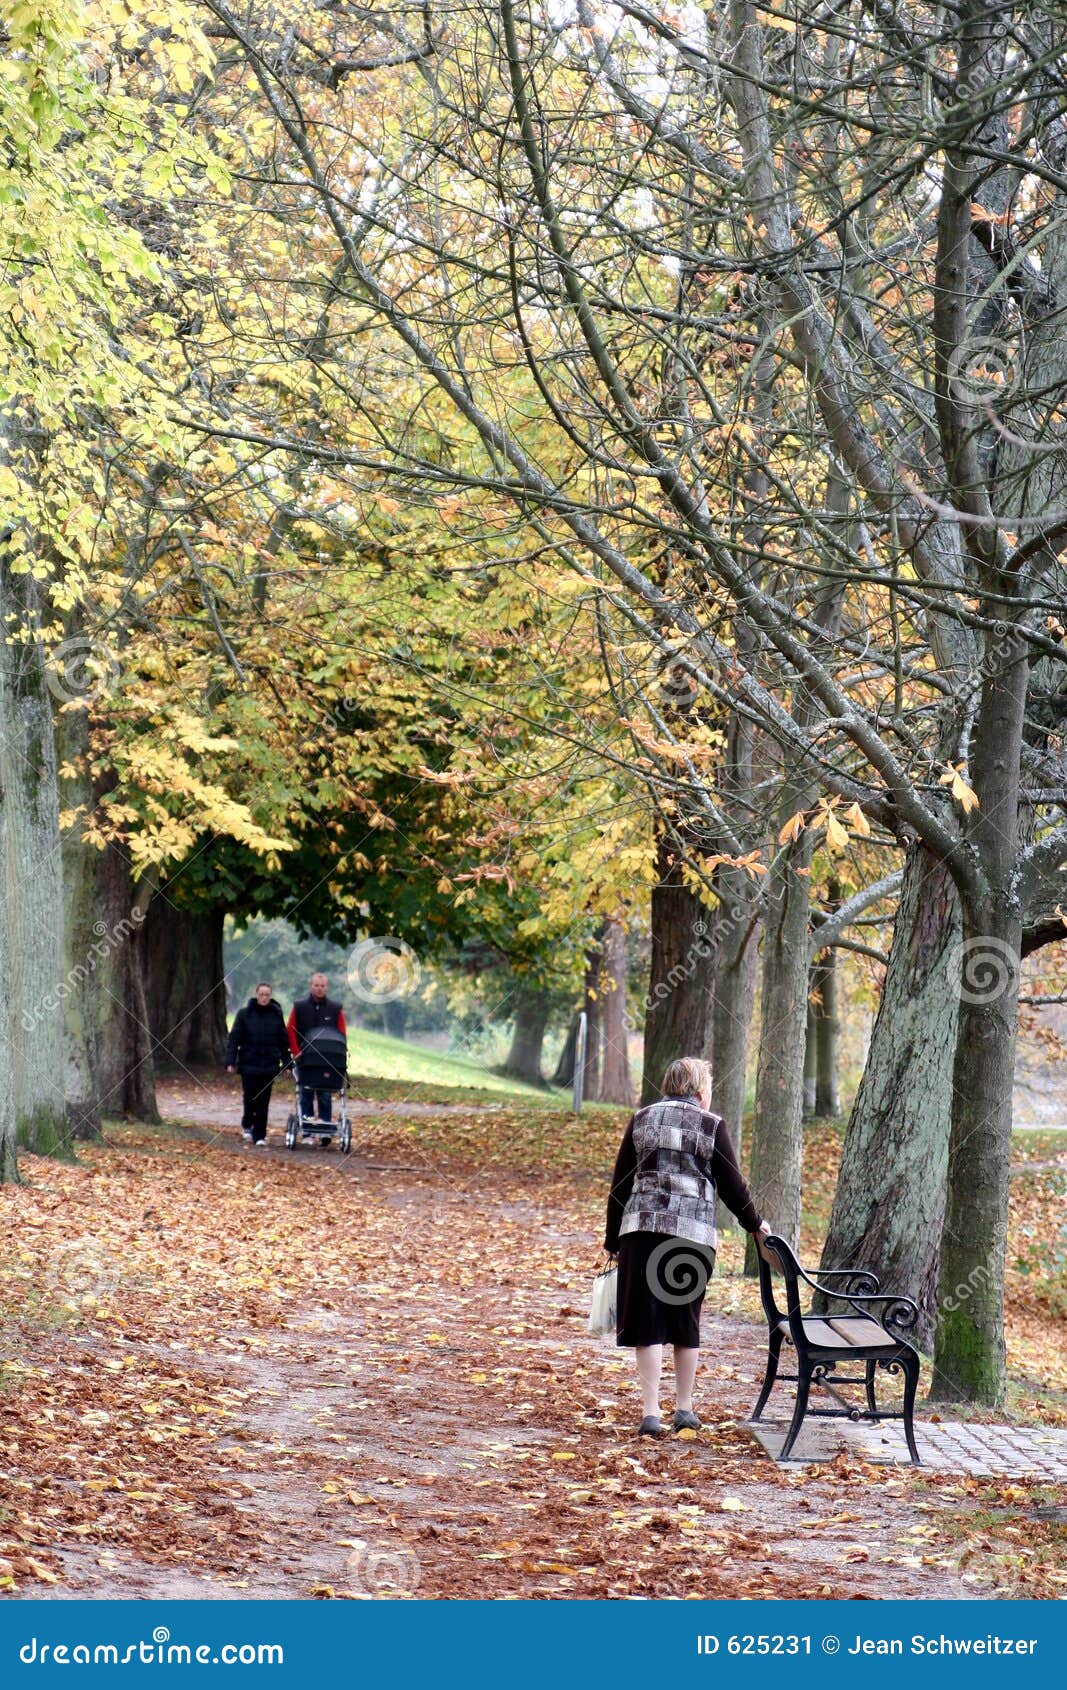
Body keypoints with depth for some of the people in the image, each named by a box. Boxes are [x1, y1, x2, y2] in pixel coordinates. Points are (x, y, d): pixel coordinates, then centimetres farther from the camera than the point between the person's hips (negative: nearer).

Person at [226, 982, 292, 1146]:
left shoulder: (276, 1015, 5)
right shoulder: (244, 1014, 0)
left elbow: (284, 1041, 9)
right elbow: (234, 1039, -1)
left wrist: (287, 1063, 5)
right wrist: (230, 1062, -7)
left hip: (269, 1066, 1)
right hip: (248, 1064, -1)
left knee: (263, 1101, 1)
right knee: (250, 1098, -3)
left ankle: (260, 1135, 8)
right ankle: (247, 1126, 24)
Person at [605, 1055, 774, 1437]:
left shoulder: (642, 1120, 10)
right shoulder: (712, 1126, 2)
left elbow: (620, 1185, 10)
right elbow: (732, 1186, 5)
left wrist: (612, 1240, 17)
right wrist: (755, 1224, 22)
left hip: (641, 1228, 1)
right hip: (694, 1233, -1)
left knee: (647, 1323, 2)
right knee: (686, 1322, 13)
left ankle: (651, 1413, -4)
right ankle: (684, 1409, 22)